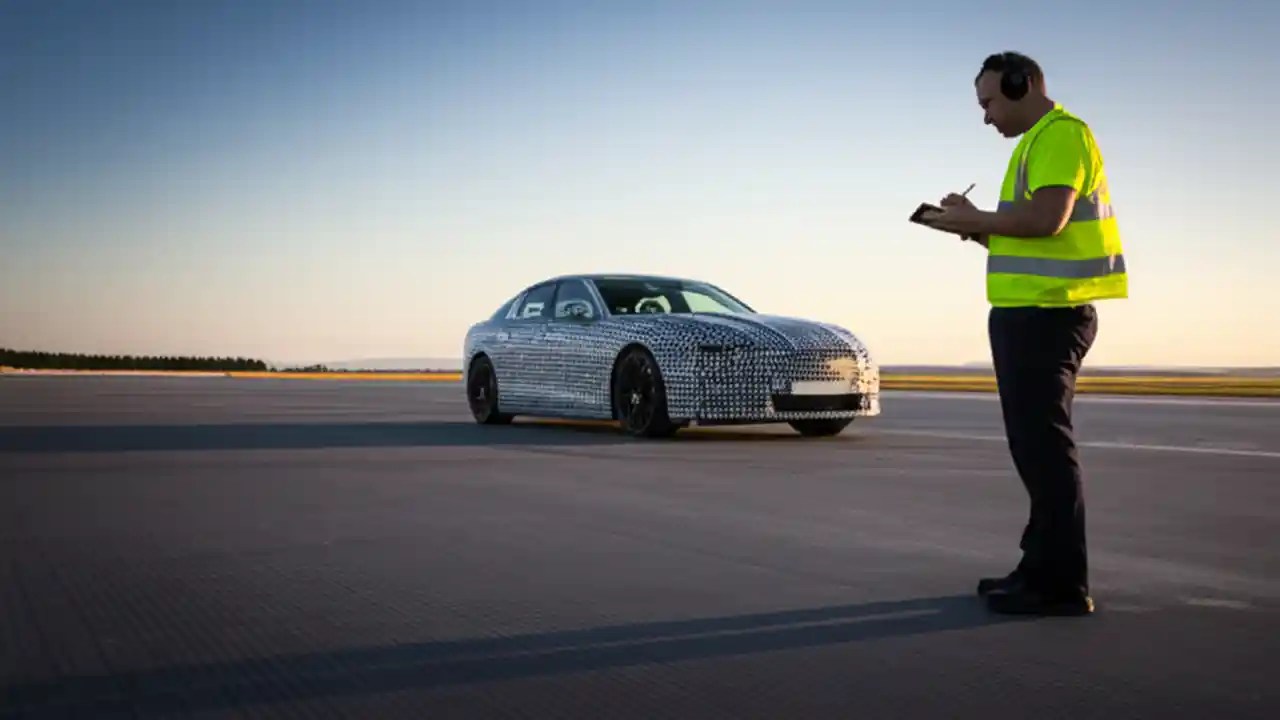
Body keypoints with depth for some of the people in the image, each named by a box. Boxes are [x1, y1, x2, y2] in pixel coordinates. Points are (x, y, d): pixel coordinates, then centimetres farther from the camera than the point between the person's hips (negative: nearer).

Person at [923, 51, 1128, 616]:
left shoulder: (1060, 134, -9)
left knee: (1045, 444, -11)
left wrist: (975, 219, -10)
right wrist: (980, 228, 9)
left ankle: (1062, 585, -8)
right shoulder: (1041, 141, 22)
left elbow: (1047, 219, -22)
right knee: (1036, 443, 14)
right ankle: (1043, 567, 22)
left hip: (1045, 314, -11)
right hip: (1034, 313, 11)